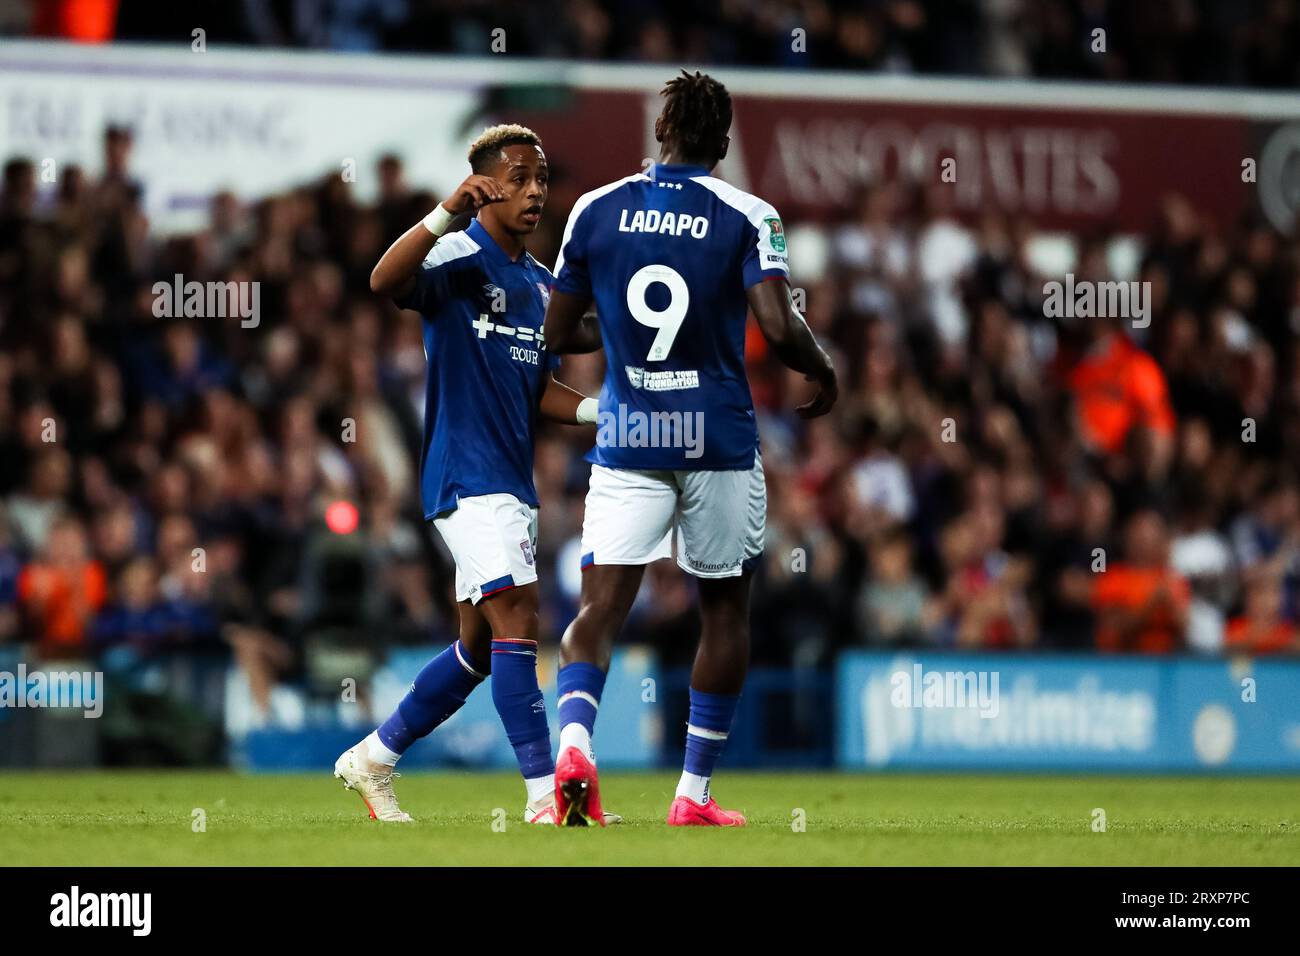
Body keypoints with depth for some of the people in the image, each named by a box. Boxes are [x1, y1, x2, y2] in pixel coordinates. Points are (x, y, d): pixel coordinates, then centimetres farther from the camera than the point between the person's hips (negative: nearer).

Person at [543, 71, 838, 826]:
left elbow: (558, 334, 8)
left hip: (627, 442, 1)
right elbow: (779, 327, -17)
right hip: (718, 441, -1)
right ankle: (695, 794, 15)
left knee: (600, 605, -1)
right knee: (726, 609, 14)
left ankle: (575, 742, -30)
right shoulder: (747, 217, -6)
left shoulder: (596, 211, 3)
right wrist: (824, 374, 4)